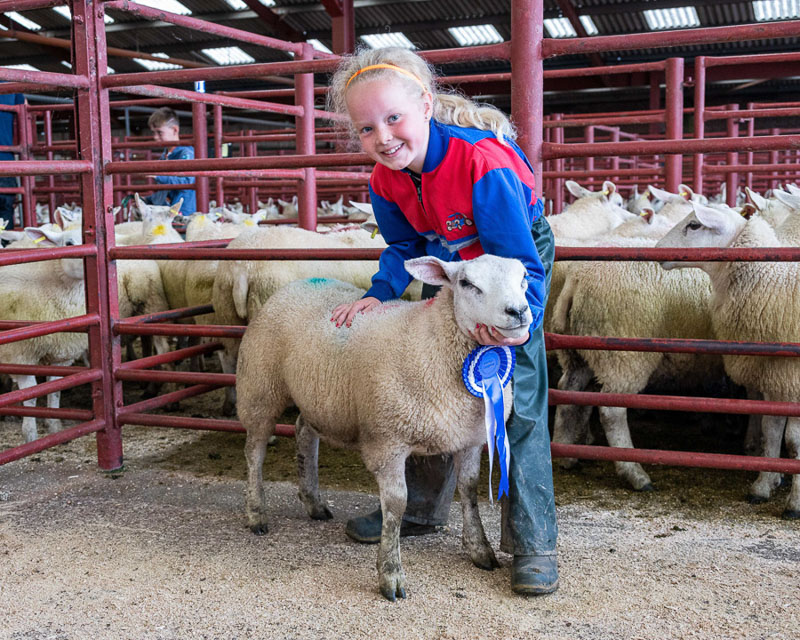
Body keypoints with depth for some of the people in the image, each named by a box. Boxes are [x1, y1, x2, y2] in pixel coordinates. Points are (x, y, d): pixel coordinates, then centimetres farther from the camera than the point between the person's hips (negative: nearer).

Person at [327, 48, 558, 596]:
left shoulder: (483, 161, -39)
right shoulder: (385, 180, -19)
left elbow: (518, 259, -36)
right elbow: (405, 250, -2)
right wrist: (379, 294, -20)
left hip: (518, 256, -6)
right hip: (449, 262, 6)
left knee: (518, 398, -14)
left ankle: (533, 541, -6)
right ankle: (422, 508, 29)